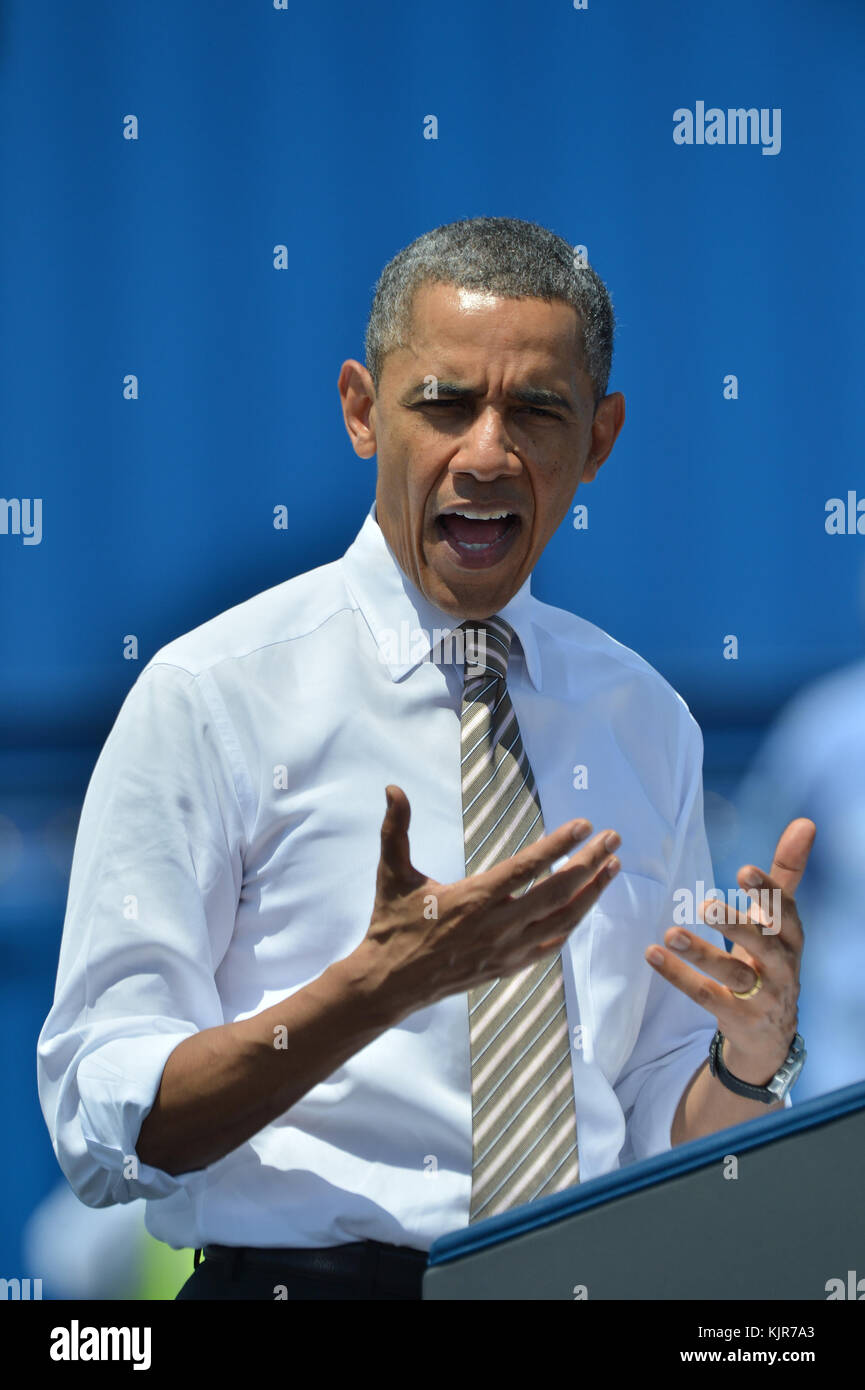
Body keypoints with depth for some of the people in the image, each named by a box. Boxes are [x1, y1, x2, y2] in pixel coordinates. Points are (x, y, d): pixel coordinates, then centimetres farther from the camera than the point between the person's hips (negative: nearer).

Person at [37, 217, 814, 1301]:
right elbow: (103, 1131, -7)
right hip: (302, 1276, -5)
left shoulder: (647, 721, 14)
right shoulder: (214, 694, 0)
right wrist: (386, 982, -18)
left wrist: (756, 1046, -3)